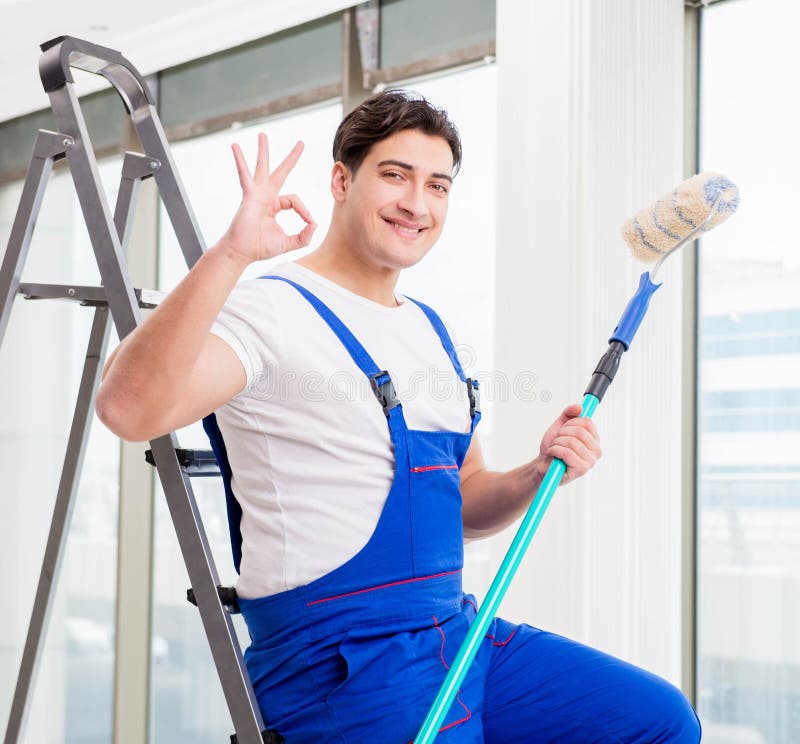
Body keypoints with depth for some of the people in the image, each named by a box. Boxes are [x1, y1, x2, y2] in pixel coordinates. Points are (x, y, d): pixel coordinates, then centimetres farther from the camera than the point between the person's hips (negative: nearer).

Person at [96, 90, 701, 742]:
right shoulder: (271, 312, -10)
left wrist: (538, 474, 2)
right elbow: (129, 409, -30)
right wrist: (230, 254, -39)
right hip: (336, 657, -8)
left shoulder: (431, 333, 17)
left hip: (460, 633, 8)